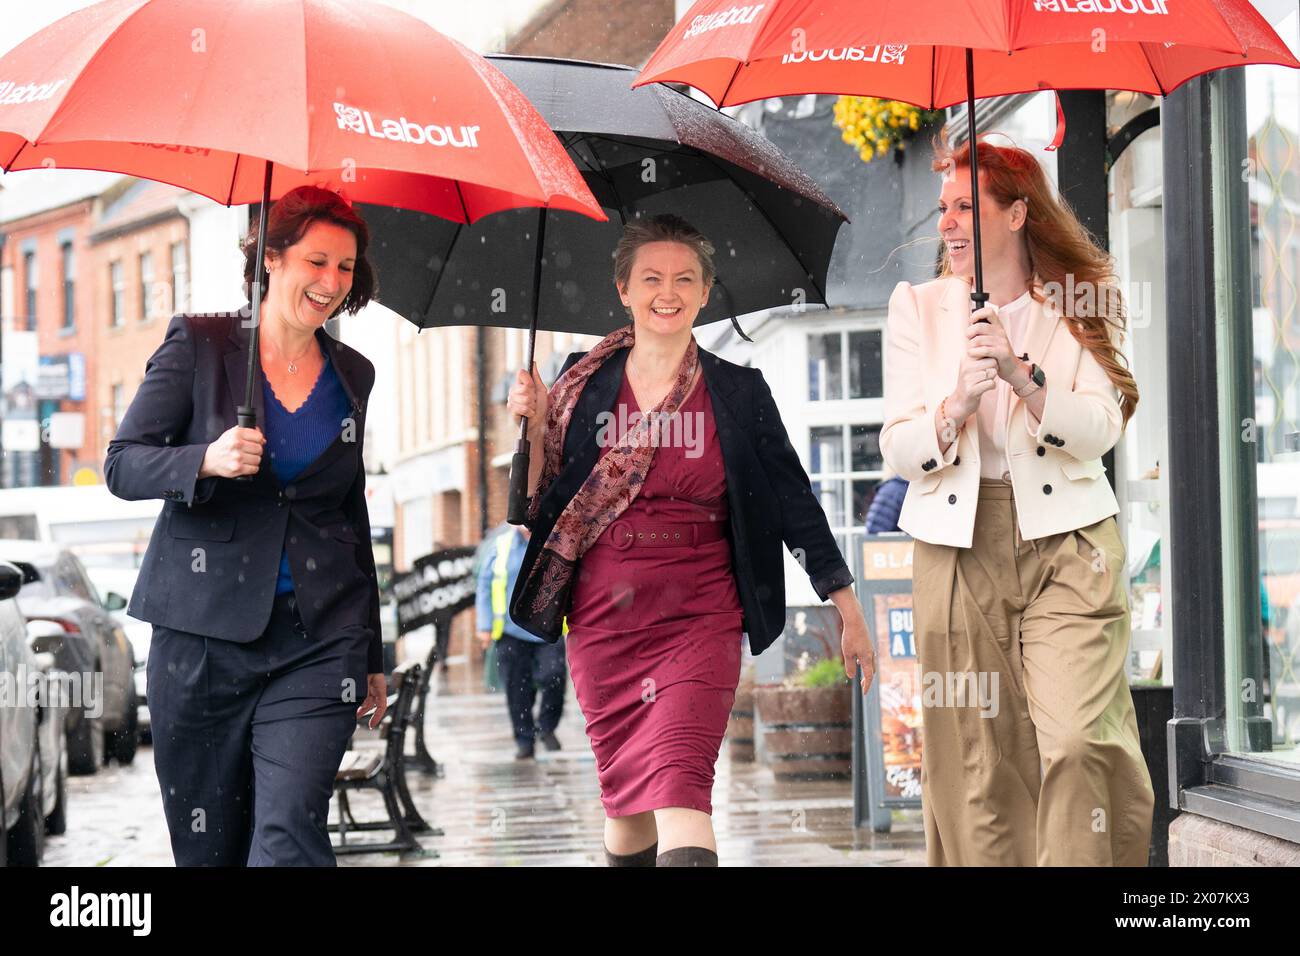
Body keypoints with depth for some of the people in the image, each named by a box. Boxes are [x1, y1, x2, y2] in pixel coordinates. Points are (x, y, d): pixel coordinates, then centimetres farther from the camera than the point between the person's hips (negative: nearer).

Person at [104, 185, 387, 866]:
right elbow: (122, 465, -1)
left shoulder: (353, 376, 13)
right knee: (207, 847, 4)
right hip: (203, 633, -1)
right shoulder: (198, 344, 3)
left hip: (319, 640, 2)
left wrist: (372, 657, 21)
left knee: (289, 830, -15)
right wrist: (206, 460, -21)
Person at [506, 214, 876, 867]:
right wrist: (534, 428, -6)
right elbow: (542, 506, 10)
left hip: (700, 619, -2)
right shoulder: (586, 382, 8)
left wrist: (848, 610, 7)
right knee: (622, 792, 10)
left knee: (679, 783, -19)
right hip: (603, 618, 3)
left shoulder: (739, 392, 5)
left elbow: (793, 499, 8)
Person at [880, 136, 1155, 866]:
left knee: (1077, 739, -16)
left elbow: (1102, 429, -7)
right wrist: (957, 406, -18)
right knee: (977, 755, -2)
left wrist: (1020, 373, -22)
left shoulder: (1079, 306, 5)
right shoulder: (919, 307, 9)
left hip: (1064, 540, -1)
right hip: (958, 546, 2)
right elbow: (897, 449, 2)